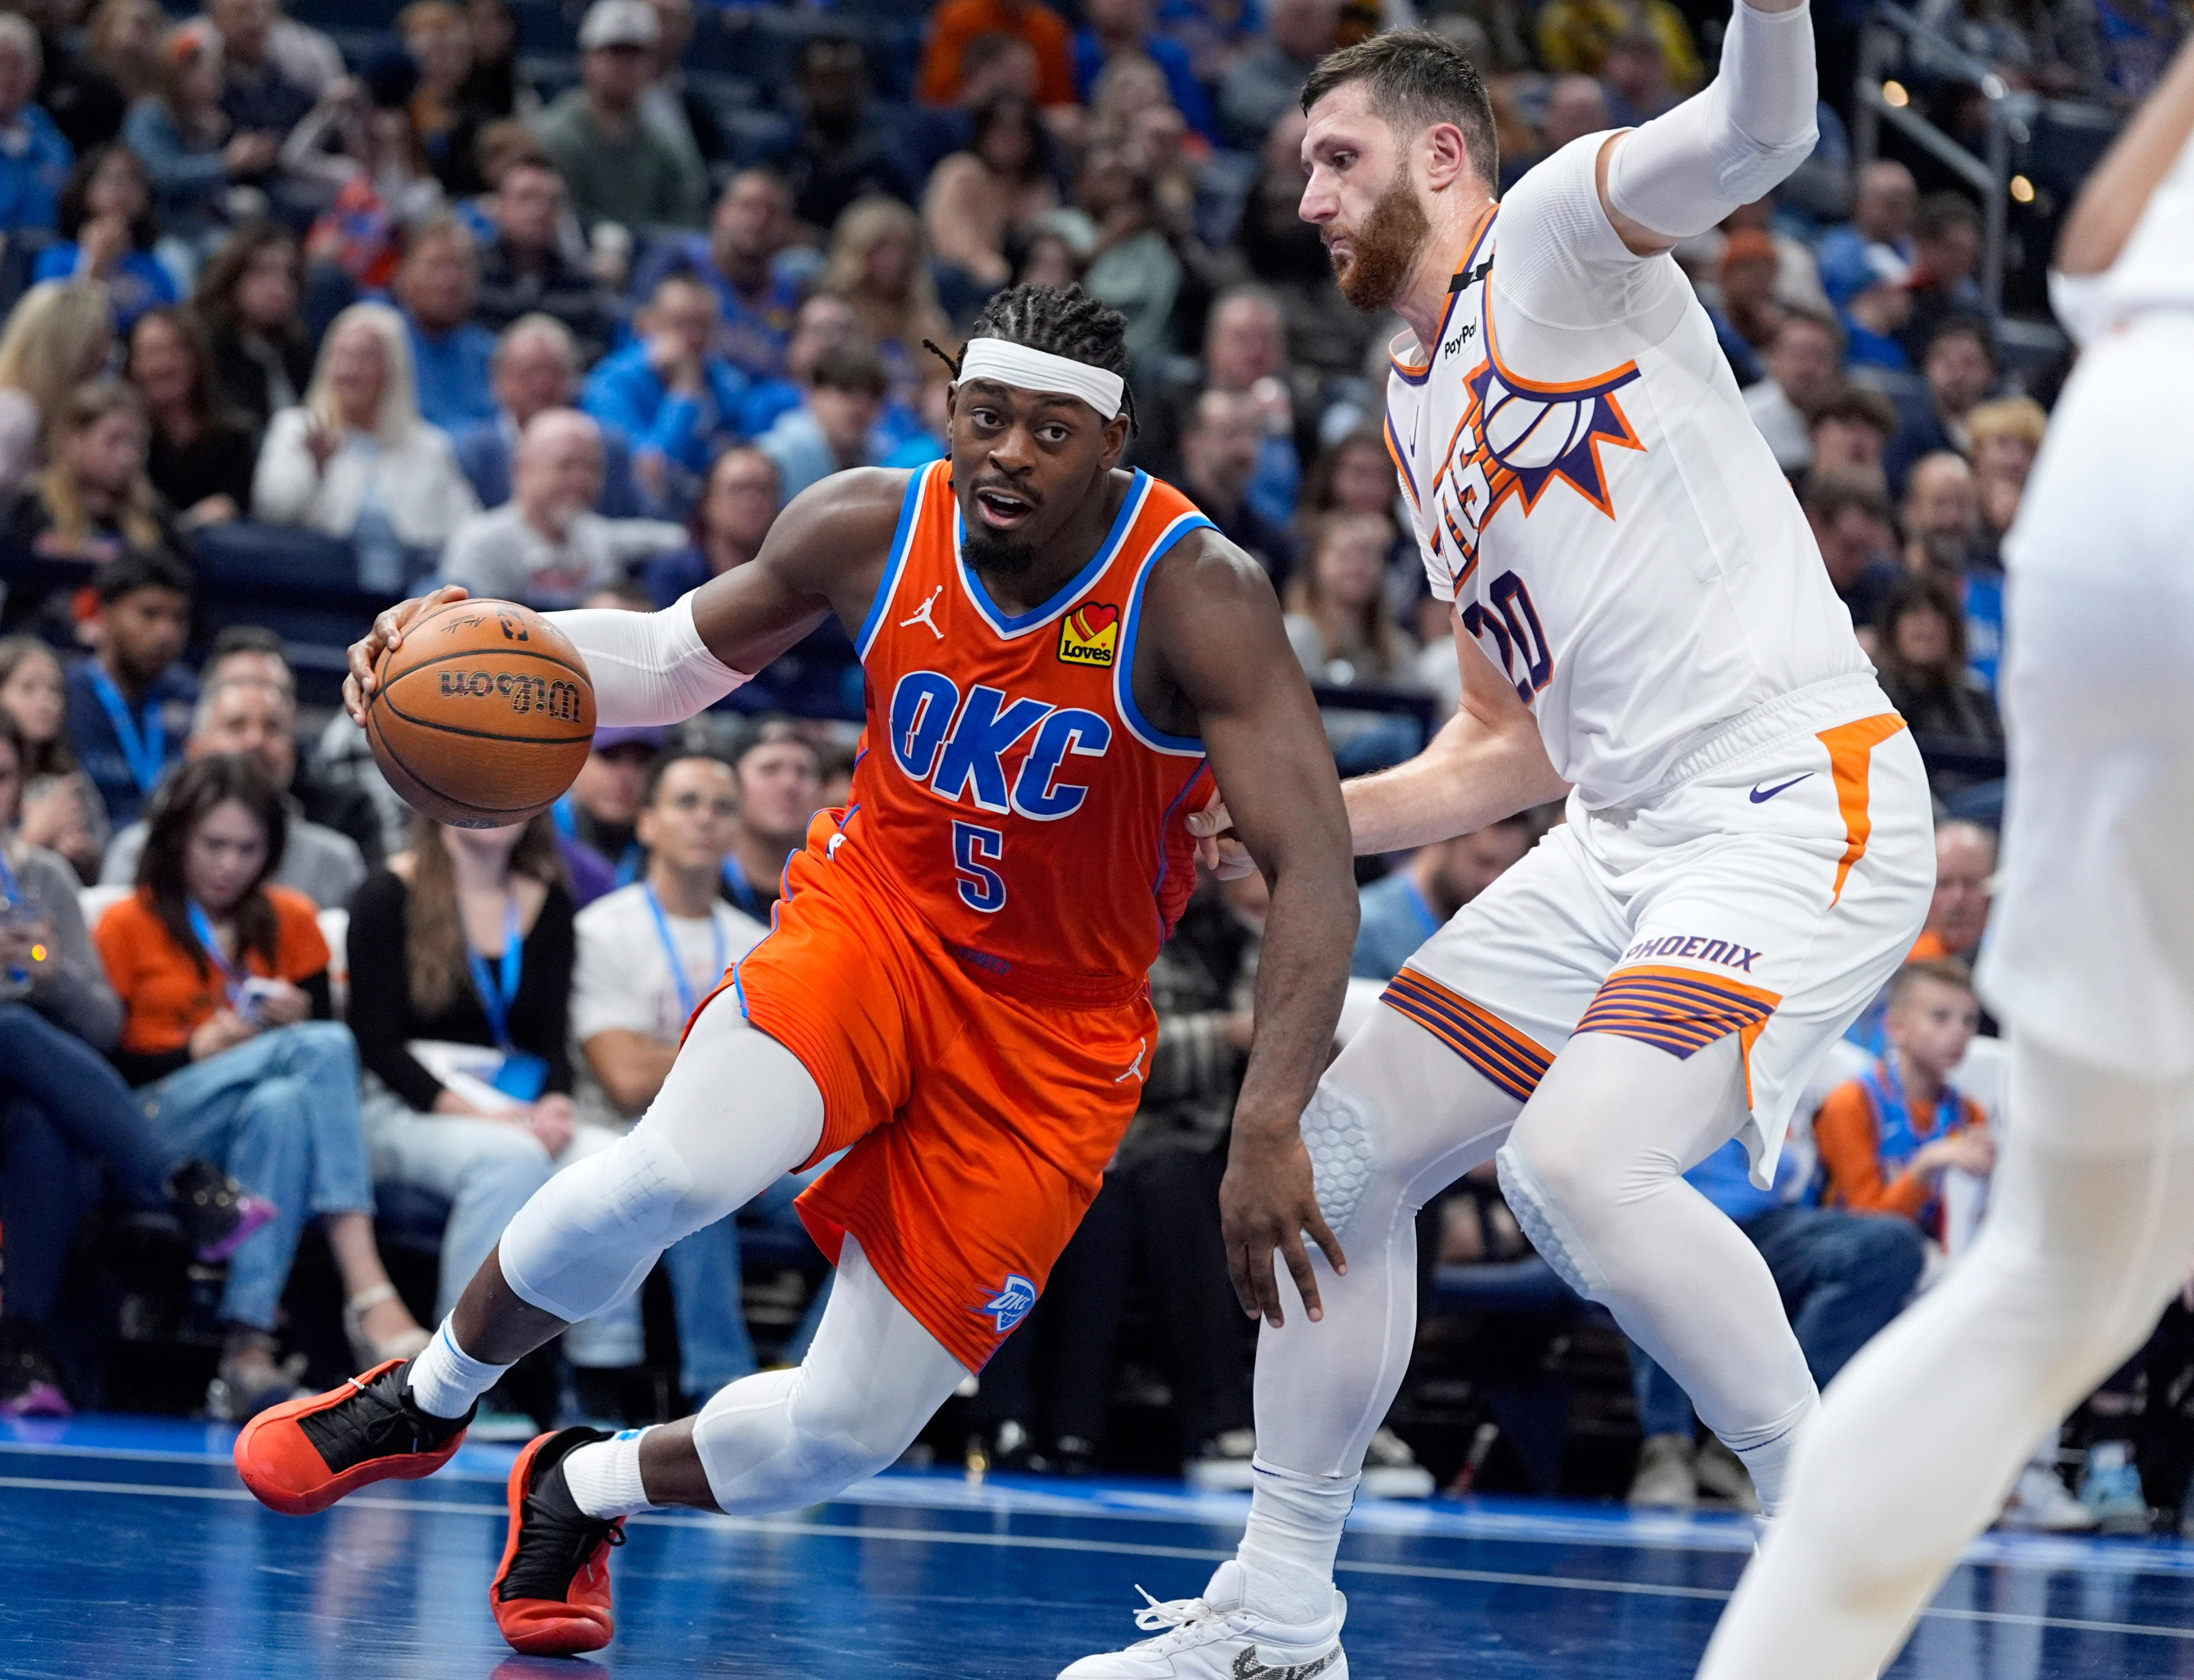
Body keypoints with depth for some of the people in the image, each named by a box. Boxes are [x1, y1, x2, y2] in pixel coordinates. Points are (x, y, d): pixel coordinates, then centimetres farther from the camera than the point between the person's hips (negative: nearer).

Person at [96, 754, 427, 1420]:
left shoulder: (291, 921, 17)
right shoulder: (127, 927, 6)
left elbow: (324, 1025, 18)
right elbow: (101, 1064, 0)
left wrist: (297, 1020, -4)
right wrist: (197, 1049, -14)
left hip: (276, 1119, 4)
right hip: (157, 1127, -3)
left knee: (283, 1106, -37)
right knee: (325, 1047, -31)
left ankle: (249, 1351, -46)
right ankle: (370, 1300, -42)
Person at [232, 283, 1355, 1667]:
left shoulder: (1195, 593, -24)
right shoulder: (872, 529, -11)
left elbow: (1314, 868, -29)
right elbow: (681, 656, 8)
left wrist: (1272, 1125, -42)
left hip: (1052, 1033, -1)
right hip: (875, 917, 1)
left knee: (847, 1435, -4)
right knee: (674, 1171, -31)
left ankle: (582, 1495, 29)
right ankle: (427, 1401, -1)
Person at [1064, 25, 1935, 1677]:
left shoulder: (1556, 236, -1)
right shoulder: (1421, 419, 23)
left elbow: (1757, 132, -23)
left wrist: (1770, 18, -43)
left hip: (1802, 808, -9)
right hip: (1622, 842, 9)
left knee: (1577, 1156, -28)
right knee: (1339, 1148, 6)